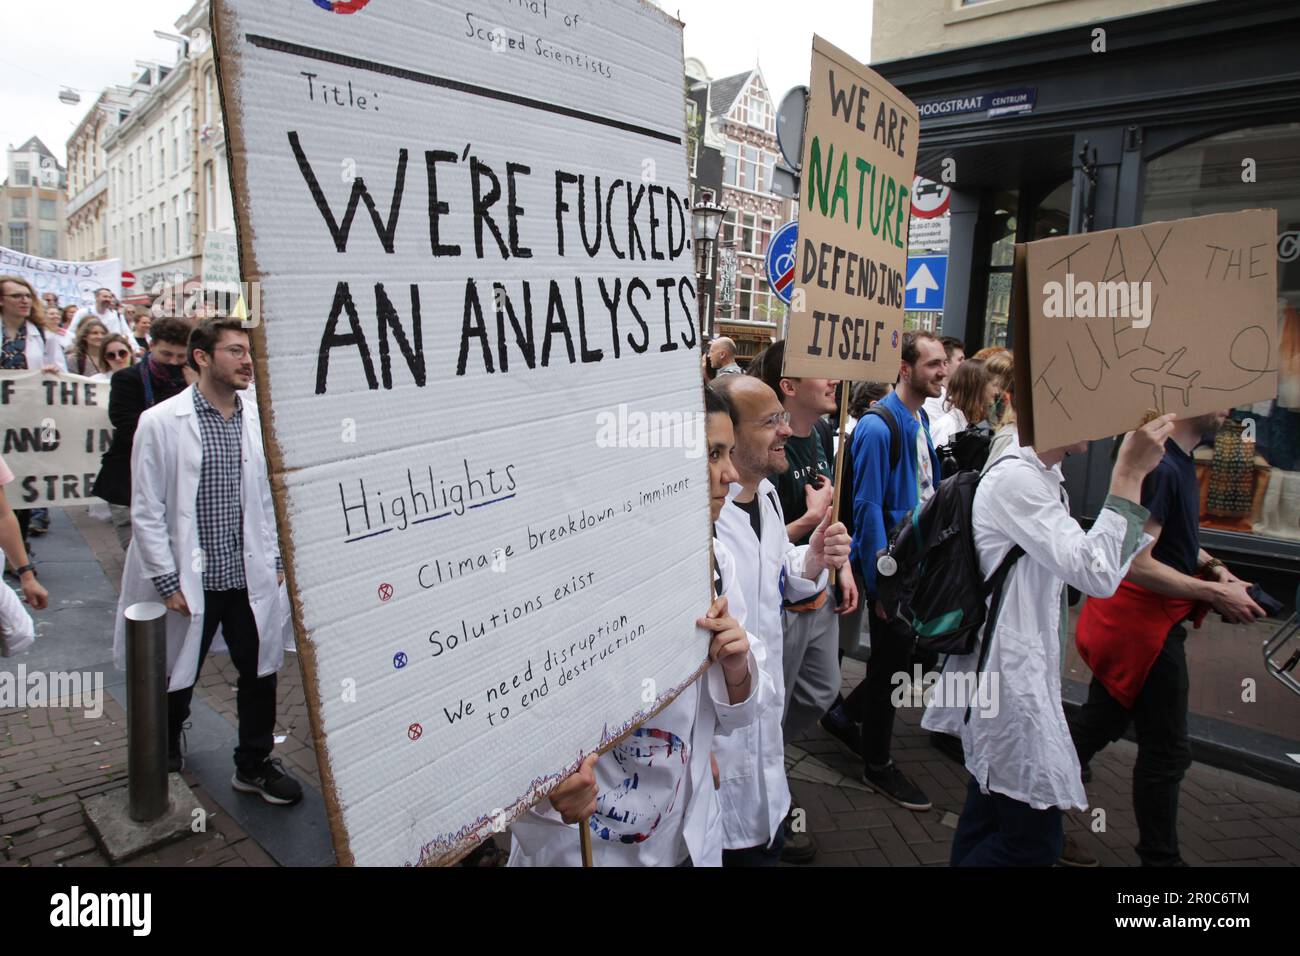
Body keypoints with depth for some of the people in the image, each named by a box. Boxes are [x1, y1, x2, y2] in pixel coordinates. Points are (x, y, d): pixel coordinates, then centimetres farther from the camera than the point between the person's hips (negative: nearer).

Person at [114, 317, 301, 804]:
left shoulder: (257, 419, 2)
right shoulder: (160, 423, -9)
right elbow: (146, 512, -8)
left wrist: (274, 559, 8)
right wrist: (169, 582, -10)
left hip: (250, 577, 3)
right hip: (189, 581, -3)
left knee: (260, 673, 11)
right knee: (177, 681, 14)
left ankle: (255, 764, 31)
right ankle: (166, 767, 41)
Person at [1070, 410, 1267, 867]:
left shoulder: (1178, 460, 9)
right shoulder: (1162, 468, -24)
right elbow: (1136, 563, -26)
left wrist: (1211, 565, 4)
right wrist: (1217, 594, -18)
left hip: (1128, 622, 10)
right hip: (1145, 626, -10)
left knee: (1096, 727, 19)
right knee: (1166, 752, 6)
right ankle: (1159, 857, 24)